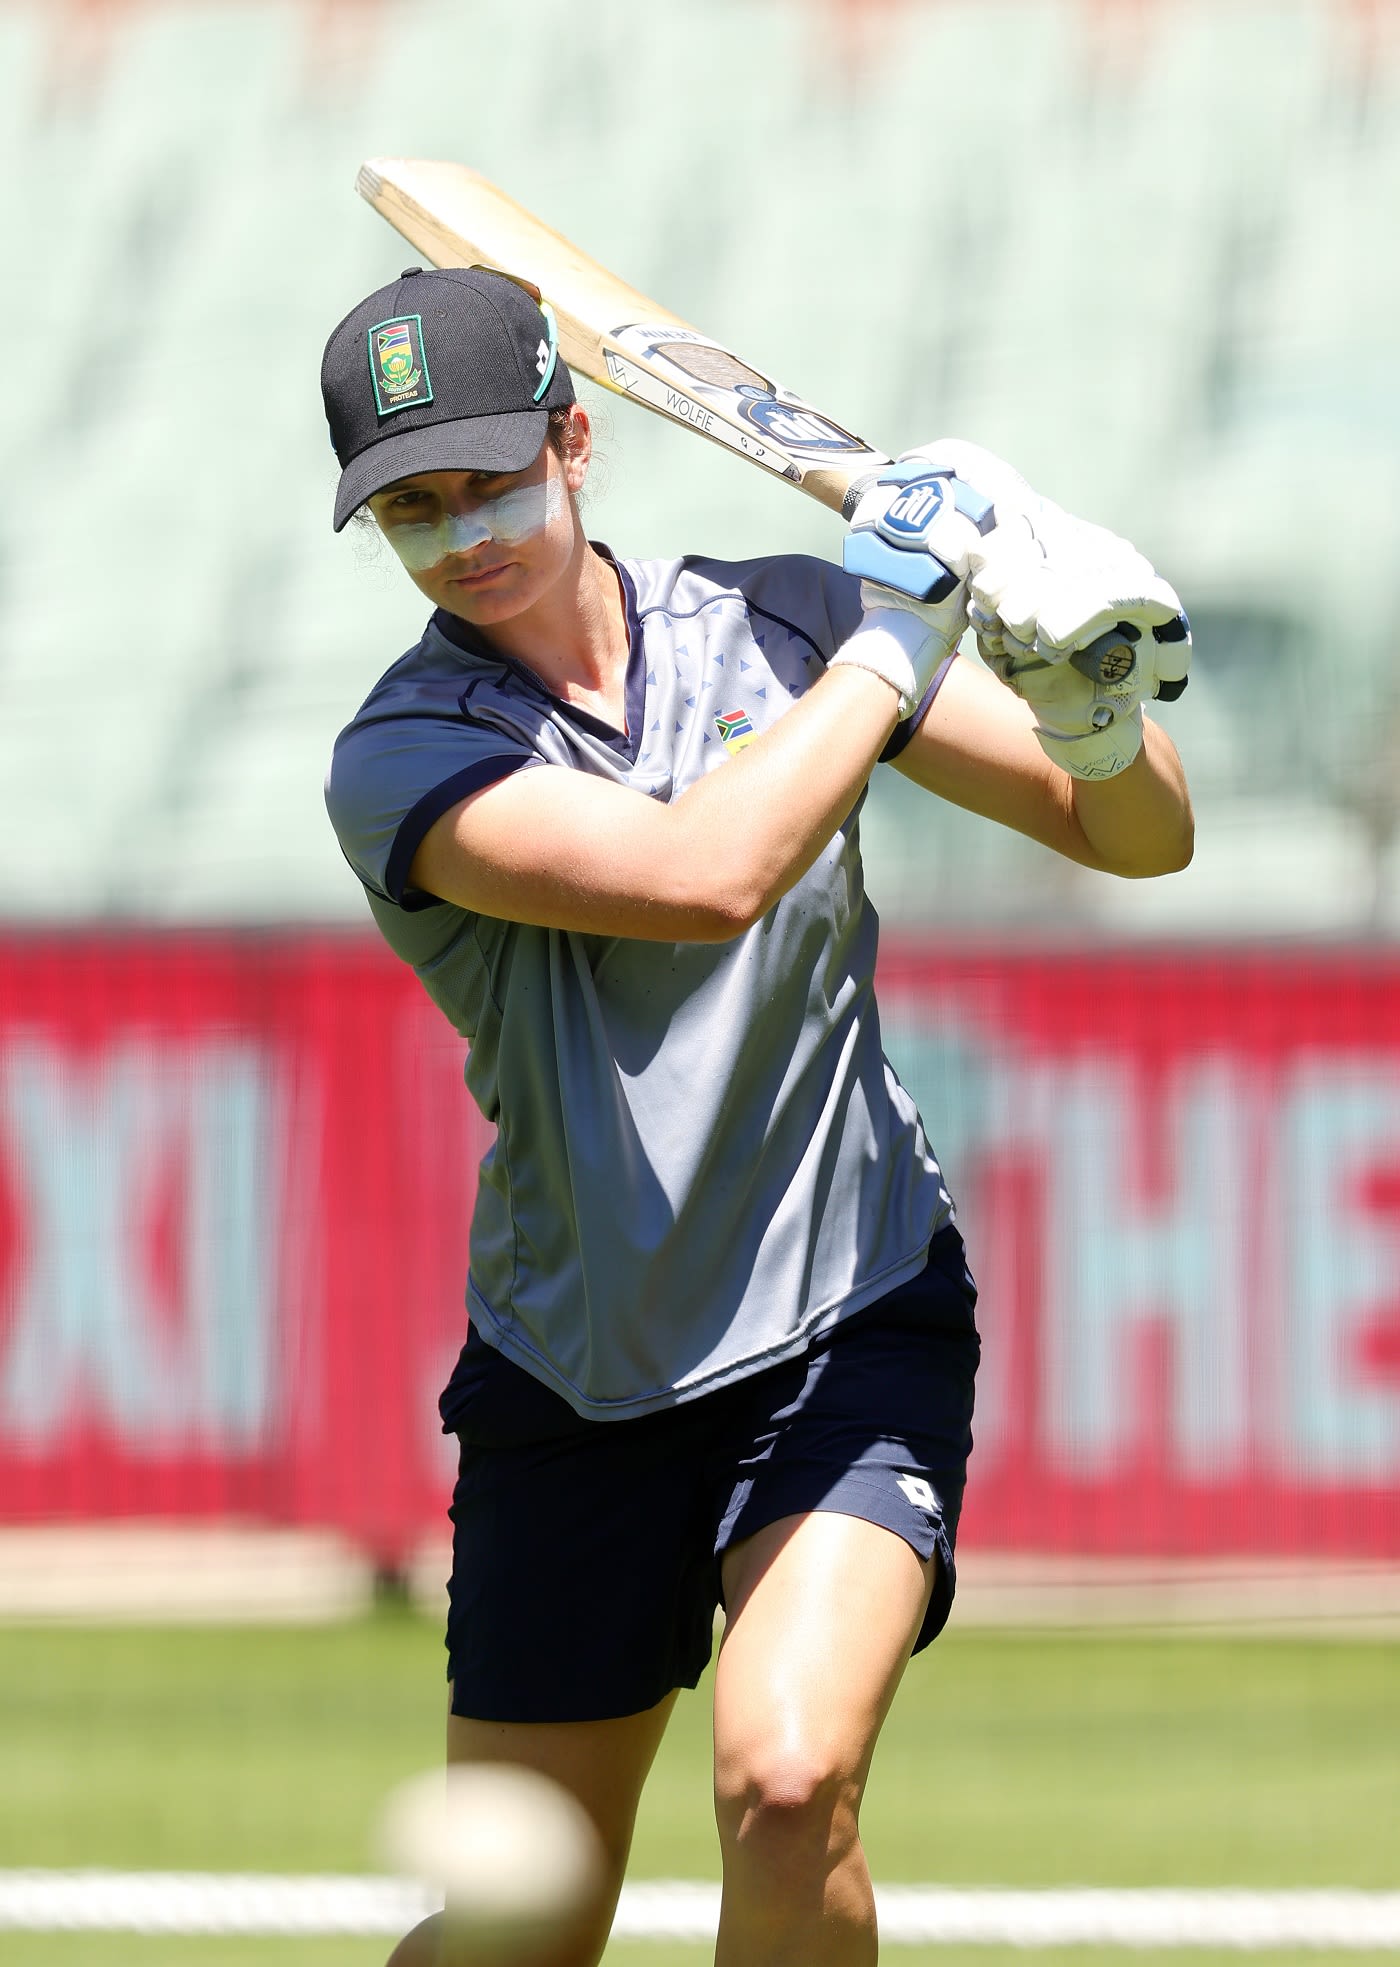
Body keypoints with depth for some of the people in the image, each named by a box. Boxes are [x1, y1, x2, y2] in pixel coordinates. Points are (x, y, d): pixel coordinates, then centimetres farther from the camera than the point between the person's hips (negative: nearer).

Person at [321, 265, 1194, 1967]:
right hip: (576, 1375, 0)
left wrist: (1091, 711, -21)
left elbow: (1138, 841, 1)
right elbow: (704, 874, -29)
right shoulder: (403, 763, -11)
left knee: (786, 1786, -25)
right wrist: (896, 637, -20)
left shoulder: (775, 623, -1)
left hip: (850, 1329, 0)